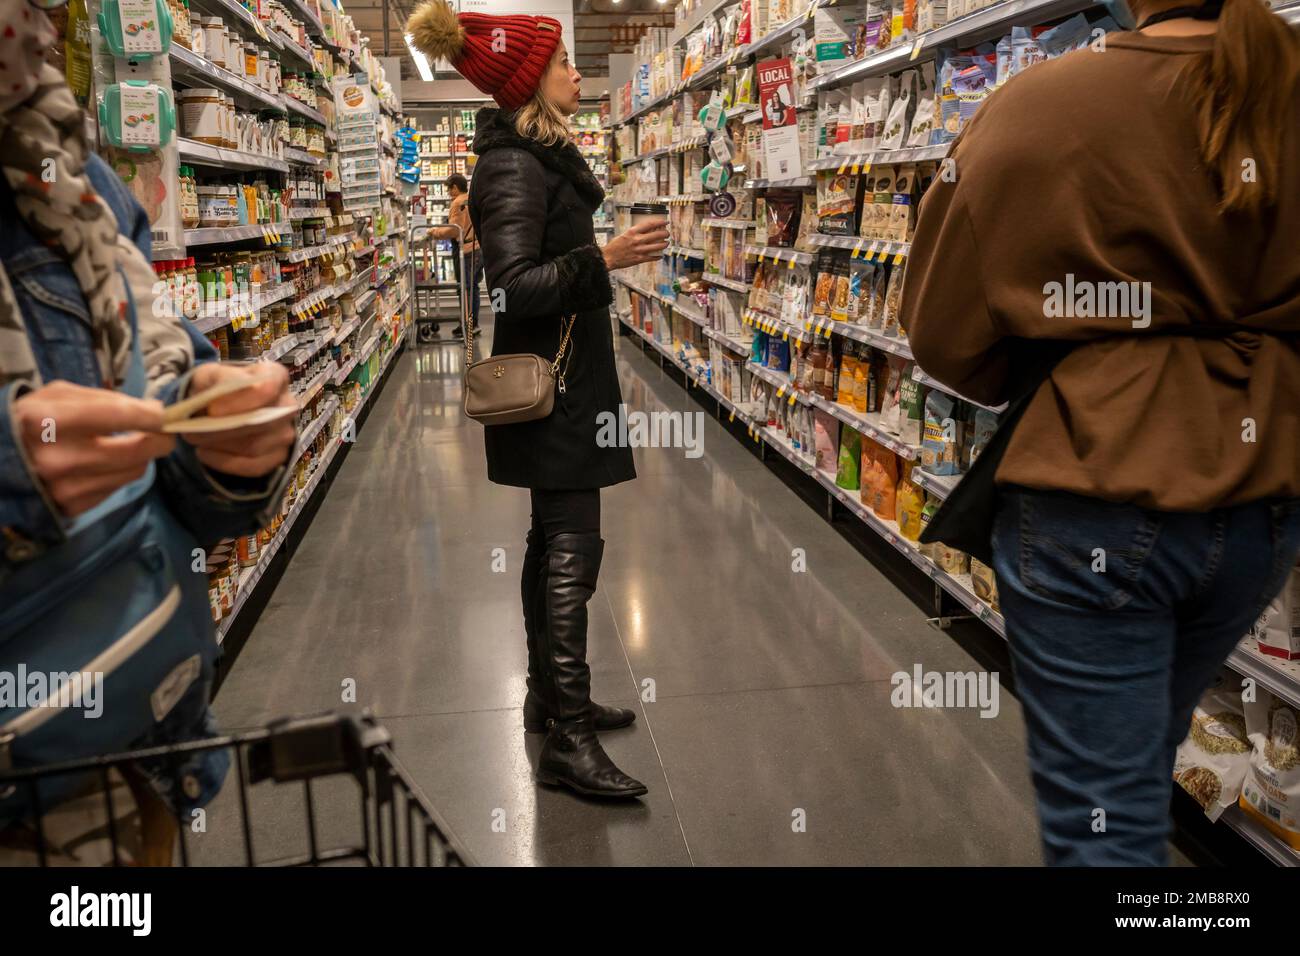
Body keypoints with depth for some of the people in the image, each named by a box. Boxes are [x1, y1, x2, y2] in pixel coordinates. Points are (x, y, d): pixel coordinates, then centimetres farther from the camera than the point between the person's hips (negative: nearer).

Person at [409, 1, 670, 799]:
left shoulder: (542, 156, 15)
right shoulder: (514, 168, -16)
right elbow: (515, 285, -25)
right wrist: (605, 260, -34)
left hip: (564, 376, 10)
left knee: (553, 538, 14)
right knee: (573, 546, -10)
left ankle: (550, 695, 26)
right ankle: (568, 739, -4)